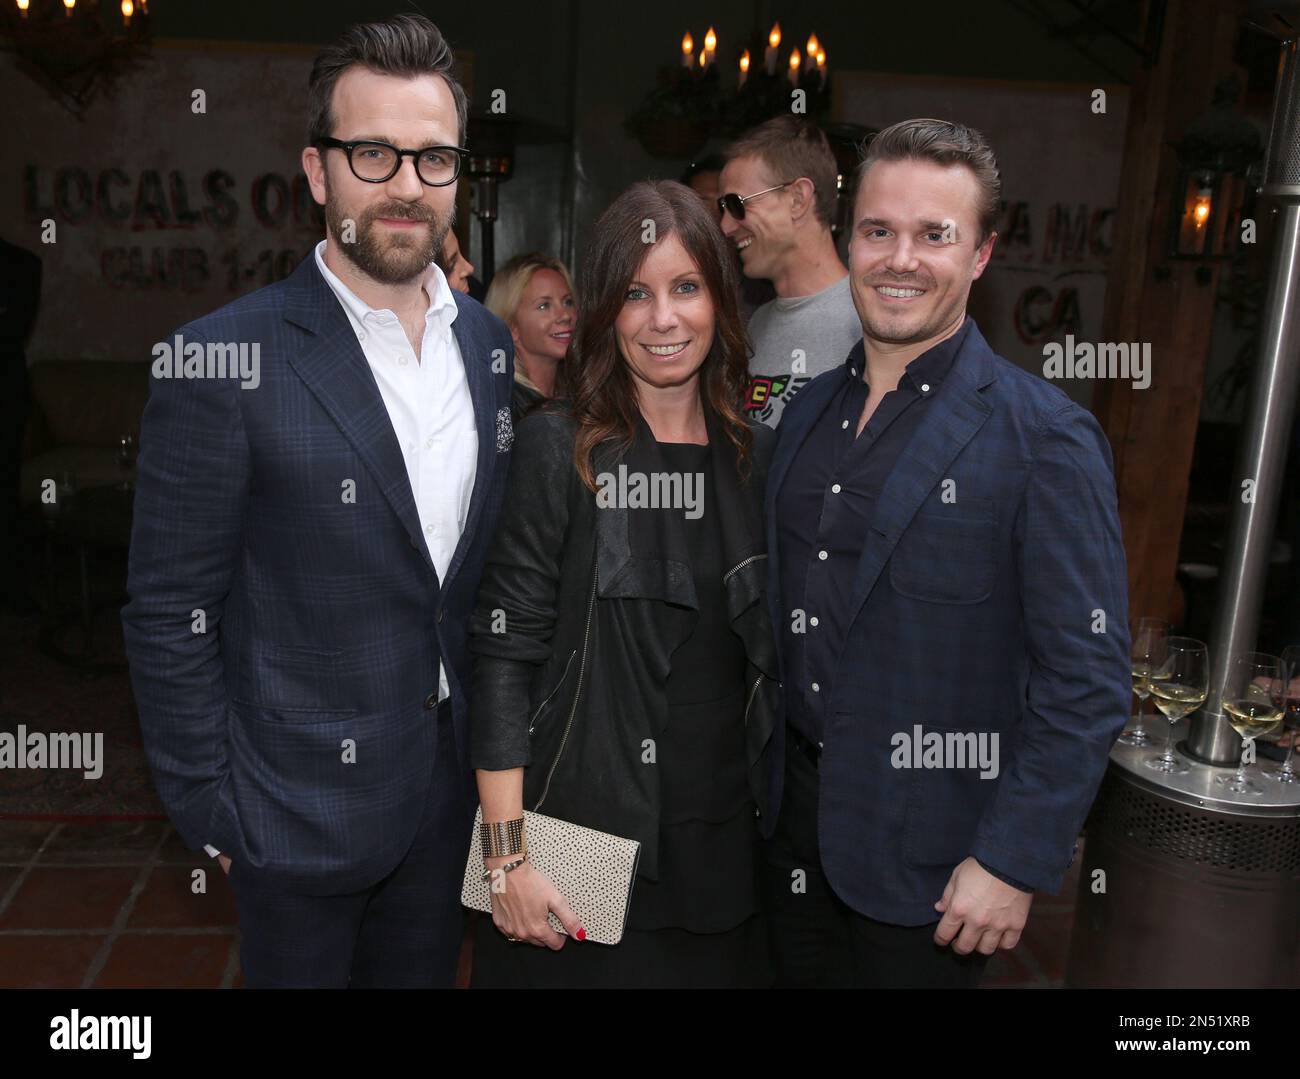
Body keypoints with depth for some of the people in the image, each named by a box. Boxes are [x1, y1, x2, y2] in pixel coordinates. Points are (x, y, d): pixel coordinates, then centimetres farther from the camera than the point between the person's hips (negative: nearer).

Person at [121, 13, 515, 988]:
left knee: (425, 972, 22)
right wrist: (210, 813, -9)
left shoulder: (490, 344, 1)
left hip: (453, 788, 5)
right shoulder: (225, 358, -16)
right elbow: (170, 612, -11)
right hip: (303, 804, -4)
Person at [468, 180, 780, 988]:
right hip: (582, 838, -4)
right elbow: (504, 654, -11)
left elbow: (769, 663, 10)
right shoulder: (559, 448, -9)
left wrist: (776, 815, 6)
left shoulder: (759, 457, 4)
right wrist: (508, 854, -14)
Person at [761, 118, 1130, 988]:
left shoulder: (1047, 440, -16)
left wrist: (1015, 862, -16)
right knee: (799, 974, 21)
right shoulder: (809, 412, 4)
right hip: (794, 815, 6)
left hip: (927, 851, -5)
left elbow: (1087, 681, -16)